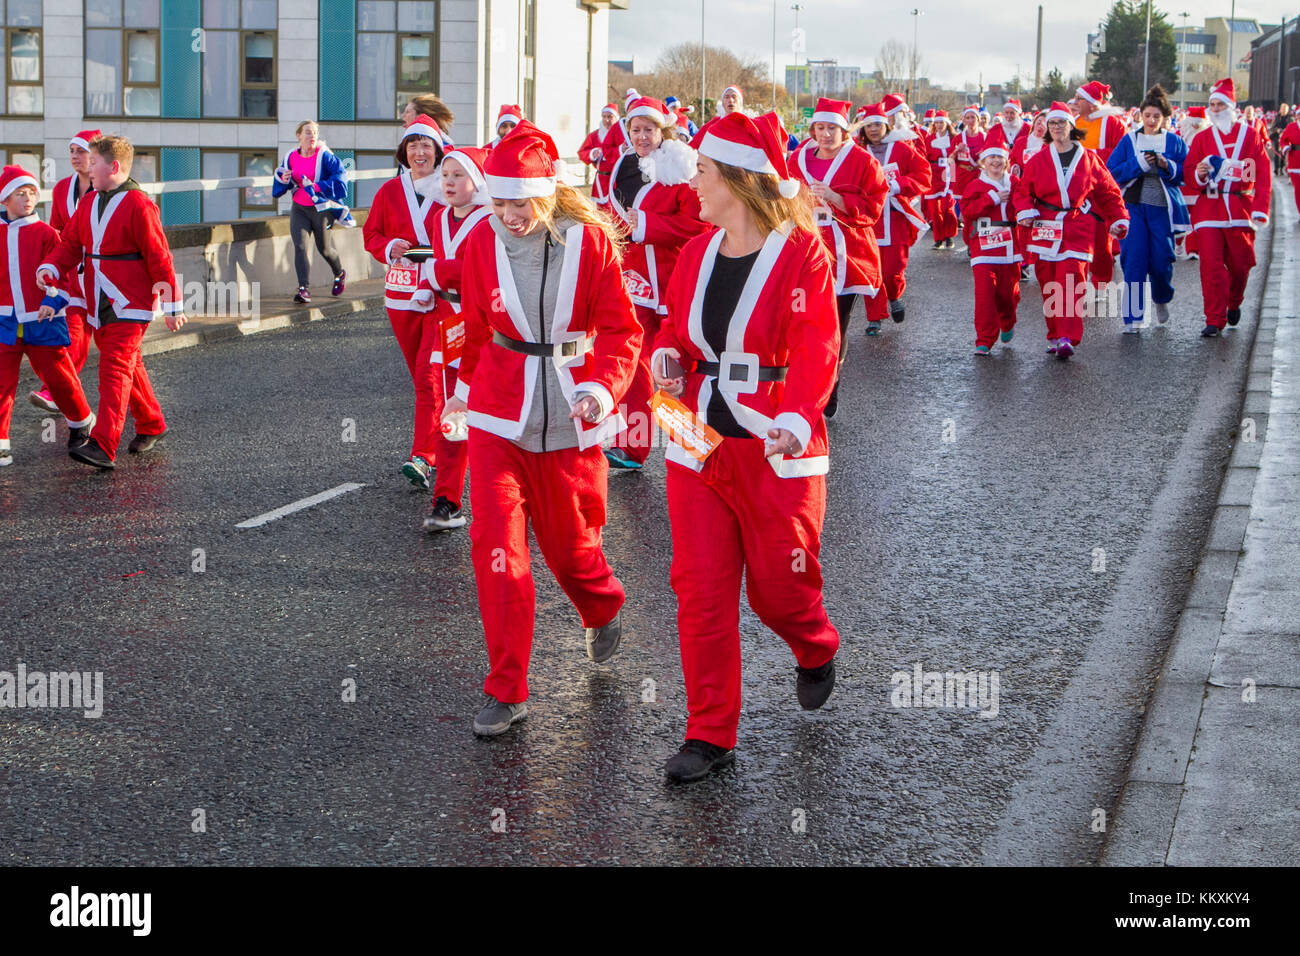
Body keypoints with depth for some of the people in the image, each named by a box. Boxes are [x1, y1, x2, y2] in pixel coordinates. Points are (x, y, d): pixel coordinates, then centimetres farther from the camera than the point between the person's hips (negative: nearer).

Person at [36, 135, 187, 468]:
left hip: (129, 306, -8)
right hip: (98, 307, 8)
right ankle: (151, 425, 36)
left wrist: (172, 305, -10)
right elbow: (69, 244, 11)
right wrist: (50, 269, -10)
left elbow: (159, 257, -12)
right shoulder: (88, 204, 11)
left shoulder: (138, 206, -13)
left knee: (115, 370, -16)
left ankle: (102, 447, -24)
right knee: (129, 368, 19)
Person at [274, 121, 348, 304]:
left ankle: (340, 274, 41)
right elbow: (277, 189, 14)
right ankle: (304, 289, -19)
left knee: (324, 248, 10)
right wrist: (283, 179, -10)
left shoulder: (324, 156, -10)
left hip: (322, 208, -3)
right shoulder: (291, 158, 4)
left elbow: (340, 176, -22)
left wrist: (317, 186, -29)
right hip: (299, 208, 3)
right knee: (300, 246, -15)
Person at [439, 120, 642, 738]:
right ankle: (507, 691, 2)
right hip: (499, 412, 1)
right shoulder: (482, 242, -2)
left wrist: (606, 387, -22)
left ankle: (604, 610, 48)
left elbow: (621, 328, -6)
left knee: (569, 542, 12)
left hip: (570, 415, -1)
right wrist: (467, 384, 26)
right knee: (496, 543, -8)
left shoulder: (589, 238, -9)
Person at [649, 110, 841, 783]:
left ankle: (817, 652, 43)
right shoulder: (696, 253, 7)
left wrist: (796, 421, -34)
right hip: (699, 443, 5)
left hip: (777, 449, -5)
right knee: (700, 587, 1)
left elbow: (817, 353, -18)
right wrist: (667, 356, -5)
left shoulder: (801, 253, -11)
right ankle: (711, 734, 10)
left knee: (778, 586, 6)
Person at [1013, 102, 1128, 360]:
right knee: (1048, 285, 2)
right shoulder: (1038, 160, 10)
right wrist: (1025, 212, -6)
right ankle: (1054, 336, 13)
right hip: (1046, 228, 2)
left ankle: (1067, 338, -17)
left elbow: (1108, 191, 12)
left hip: (1078, 229, -2)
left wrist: (1118, 220, 7)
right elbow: (1023, 190, 12)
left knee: (1071, 281, -14)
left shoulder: (1088, 159, 7)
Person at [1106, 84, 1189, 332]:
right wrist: (1139, 163, -13)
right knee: (1134, 260, -8)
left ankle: (1162, 300, 31)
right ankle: (1133, 317, -2)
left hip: (1163, 209, 0)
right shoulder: (1129, 140, 5)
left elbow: (1186, 175, 2)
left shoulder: (1175, 142, 6)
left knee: (1161, 261, -1)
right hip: (1134, 207, 0)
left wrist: (1166, 165, -15)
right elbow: (1112, 172, -1)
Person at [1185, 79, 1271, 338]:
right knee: (1211, 265, -8)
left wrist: (1260, 209, -10)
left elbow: (1263, 175, -1)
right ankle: (1215, 320, -1)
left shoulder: (1250, 135, 2)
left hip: (1240, 208, 0)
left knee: (1241, 264, 8)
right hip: (1209, 210, 0)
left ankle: (1234, 304, 36)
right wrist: (1199, 174, -16)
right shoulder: (1202, 138, 6)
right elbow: (1189, 172, 8)